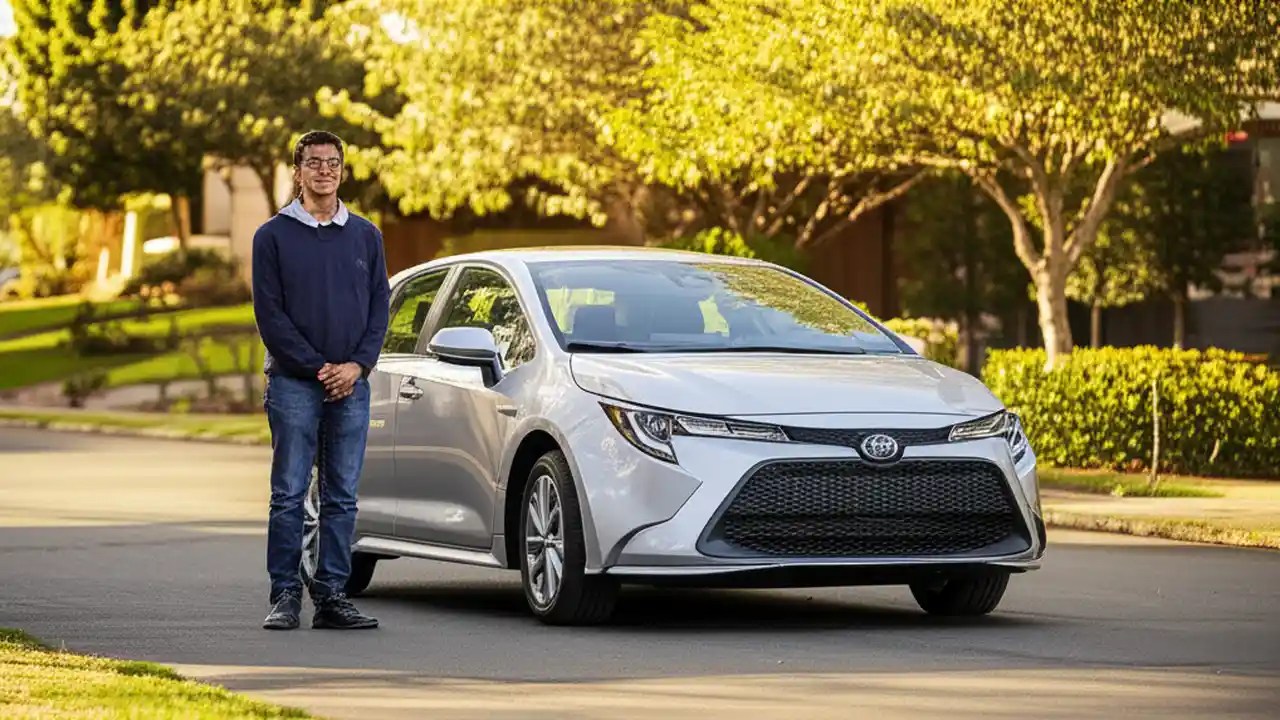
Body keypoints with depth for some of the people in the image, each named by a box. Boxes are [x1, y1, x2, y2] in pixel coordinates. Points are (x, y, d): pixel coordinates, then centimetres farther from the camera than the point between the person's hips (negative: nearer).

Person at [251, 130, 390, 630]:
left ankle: (332, 597, 8)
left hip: (352, 384, 3)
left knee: (342, 496, 4)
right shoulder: (274, 236, 2)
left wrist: (358, 365, -6)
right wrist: (317, 367, -11)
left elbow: (379, 306, 9)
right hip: (293, 383, -3)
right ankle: (285, 596, 1)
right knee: (289, 495, -3)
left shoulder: (365, 236, 12)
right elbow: (270, 312, -4)